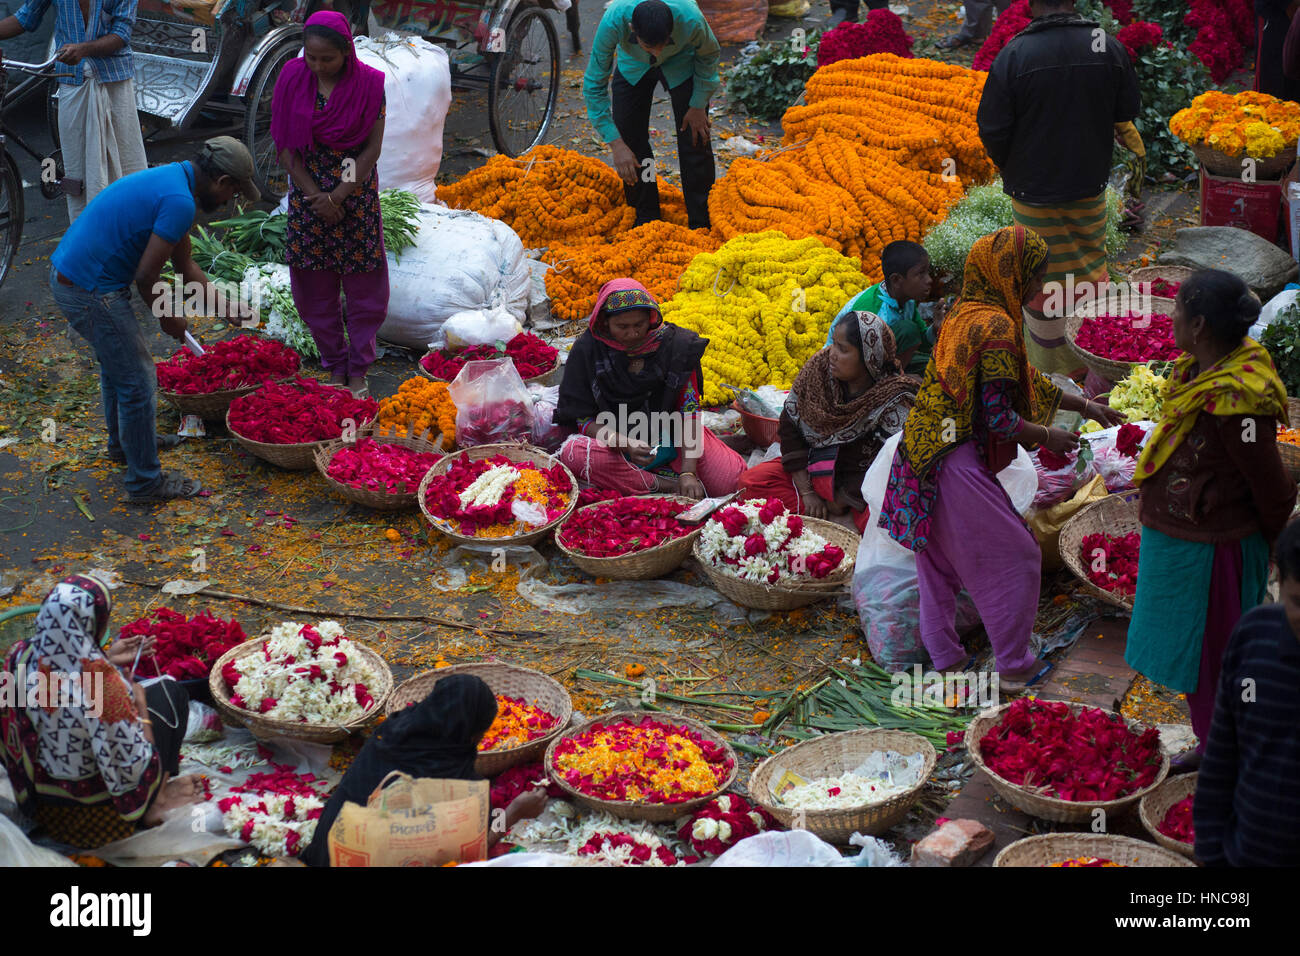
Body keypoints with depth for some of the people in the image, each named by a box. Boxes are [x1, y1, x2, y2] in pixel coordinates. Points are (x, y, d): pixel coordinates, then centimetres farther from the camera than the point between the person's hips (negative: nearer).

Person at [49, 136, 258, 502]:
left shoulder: (173, 177, 10)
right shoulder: (179, 202, -22)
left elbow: (184, 266, 20)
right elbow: (146, 278, -20)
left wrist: (225, 305, 23)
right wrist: (169, 316, -3)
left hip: (66, 273, 10)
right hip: (91, 293, -10)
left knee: (115, 362, 30)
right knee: (137, 382, 2)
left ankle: (124, 442, 51)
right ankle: (145, 481, 14)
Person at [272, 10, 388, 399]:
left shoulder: (369, 84, -11)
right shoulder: (292, 79, -7)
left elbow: (372, 149, -9)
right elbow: (285, 147, -4)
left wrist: (337, 197, -14)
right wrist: (316, 197, -12)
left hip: (356, 190, -1)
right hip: (307, 188, 2)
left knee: (364, 287, 4)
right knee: (316, 288, 7)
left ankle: (358, 370, 18)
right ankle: (335, 366, 21)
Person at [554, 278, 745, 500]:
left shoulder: (675, 344, -9)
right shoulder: (587, 350, -11)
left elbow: (689, 410, -11)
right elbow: (583, 419, -11)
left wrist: (688, 472, -24)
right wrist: (626, 445, -30)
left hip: (669, 436, 0)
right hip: (614, 442, 0)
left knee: (729, 480, -22)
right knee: (573, 452, -34)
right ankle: (667, 485, -23)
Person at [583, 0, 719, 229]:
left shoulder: (691, 19, -41)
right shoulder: (613, 21, -41)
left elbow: (710, 54, -15)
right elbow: (594, 85, -29)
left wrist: (698, 105, -11)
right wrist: (616, 144, -31)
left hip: (681, 64, -1)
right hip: (633, 66, 1)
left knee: (694, 140, -8)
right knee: (630, 139, -4)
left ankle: (701, 225, 3)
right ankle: (646, 221, 12)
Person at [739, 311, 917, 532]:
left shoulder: (895, 401, -21)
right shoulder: (819, 366, -8)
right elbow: (790, 426, -4)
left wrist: (837, 504, -18)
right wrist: (806, 492, -10)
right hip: (812, 471, 7)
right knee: (751, 481, -16)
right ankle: (841, 522, -17)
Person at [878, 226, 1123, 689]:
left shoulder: (964, 313, 12)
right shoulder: (996, 327, -17)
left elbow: (1025, 378, 23)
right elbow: (999, 418, -19)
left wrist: (1082, 404, 28)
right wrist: (1048, 436, -3)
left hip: (923, 455, 9)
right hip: (959, 464, -9)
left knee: (938, 560, 20)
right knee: (1015, 557, 4)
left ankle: (943, 655, 32)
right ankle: (1013, 666, 12)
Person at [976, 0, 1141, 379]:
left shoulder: (1014, 55, -19)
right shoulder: (1110, 48, -8)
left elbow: (991, 129, -13)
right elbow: (1129, 110, 6)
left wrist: (1010, 168, 6)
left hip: (1034, 190, -3)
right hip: (1091, 185, 3)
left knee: (1043, 276, 9)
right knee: (1091, 268, 18)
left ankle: (1049, 370, 18)